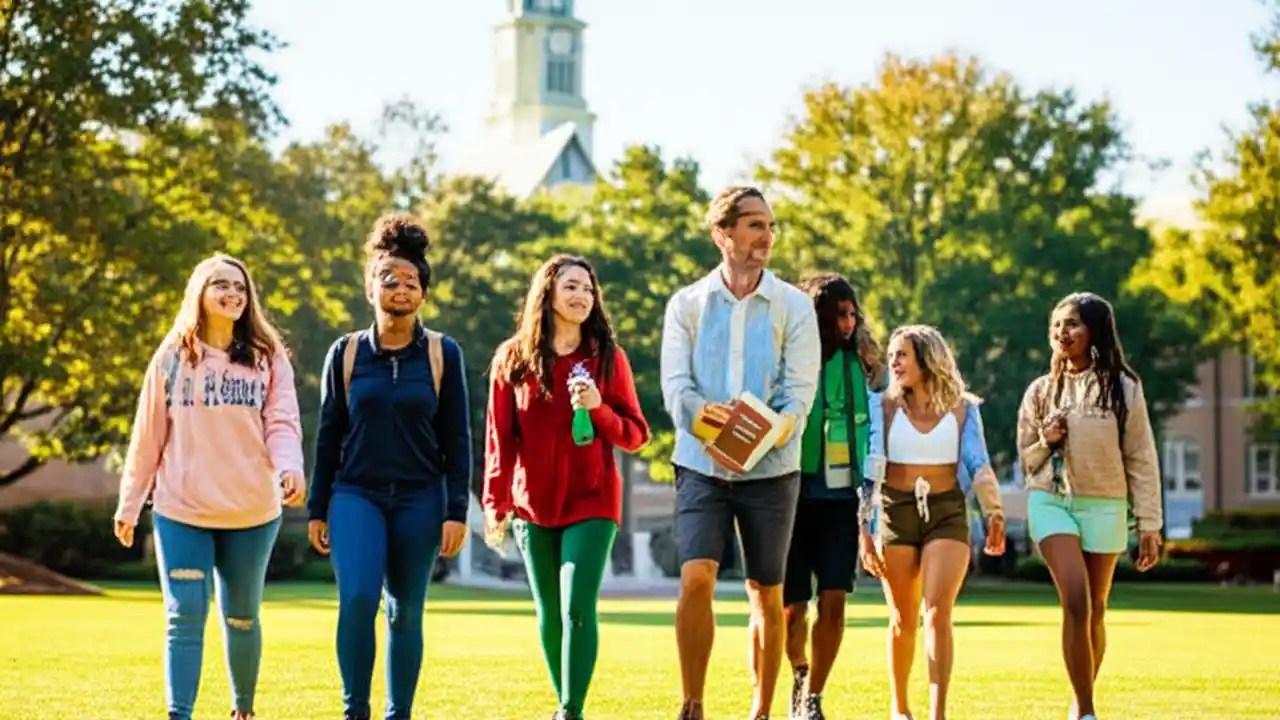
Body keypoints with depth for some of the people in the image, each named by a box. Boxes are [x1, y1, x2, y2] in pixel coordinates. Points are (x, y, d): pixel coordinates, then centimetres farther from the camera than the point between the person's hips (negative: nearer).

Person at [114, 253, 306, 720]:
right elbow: (148, 436, 7)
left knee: (242, 619, 14)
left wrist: (289, 467, -26)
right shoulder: (172, 358, 4)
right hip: (181, 511, -1)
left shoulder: (268, 356, 3)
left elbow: (282, 423, -6)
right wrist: (129, 504, 9)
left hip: (252, 512, 1)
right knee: (185, 619, -9)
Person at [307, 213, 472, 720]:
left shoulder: (443, 354, 1)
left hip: (420, 498, 0)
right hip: (356, 494, 0)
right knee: (357, 598, -18)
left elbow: (457, 439, 2)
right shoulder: (346, 353, 4)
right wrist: (317, 508, 6)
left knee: (405, 612, 4)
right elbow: (328, 435, 8)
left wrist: (456, 511, -4)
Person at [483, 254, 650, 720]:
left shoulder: (607, 357, 0)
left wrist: (599, 408, -17)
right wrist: (495, 503, 0)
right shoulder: (513, 358, 2)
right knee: (549, 614, 10)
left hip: (591, 504, -2)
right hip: (535, 506, 2)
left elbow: (636, 436, 0)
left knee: (578, 609, -14)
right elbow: (499, 437, 4)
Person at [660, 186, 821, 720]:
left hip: (771, 470, 0)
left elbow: (800, 389, -5)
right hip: (701, 466, 0)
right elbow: (674, 382, -4)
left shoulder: (794, 306, 2)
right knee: (695, 579, -16)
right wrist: (700, 411, -25)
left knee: (766, 596, 7)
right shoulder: (686, 304, 5)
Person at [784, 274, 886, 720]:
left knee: (833, 601, -7)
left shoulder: (864, 364, 6)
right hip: (794, 494, -2)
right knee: (792, 604, 1)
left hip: (842, 496, 2)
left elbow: (877, 429, 11)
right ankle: (799, 672, 32)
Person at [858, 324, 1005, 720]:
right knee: (903, 620, 9)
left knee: (938, 614, -14)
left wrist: (994, 512, -21)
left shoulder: (962, 408, 2)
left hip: (947, 513, -1)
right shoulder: (886, 407, 4)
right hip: (895, 511, 1)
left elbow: (979, 466, -5)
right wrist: (863, 530, -1)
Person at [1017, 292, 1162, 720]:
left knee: (1095, 611, 6)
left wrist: (1149, 525, -2)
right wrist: (1045, 441, -7)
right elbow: (1027, 458, 16)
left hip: (1104, 506, 0)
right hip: (1051, 502, 0)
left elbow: (1141, 458, 1)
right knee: (1075, 602, -15)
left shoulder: (1123, 387, 0)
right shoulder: (1041, 390, 7)